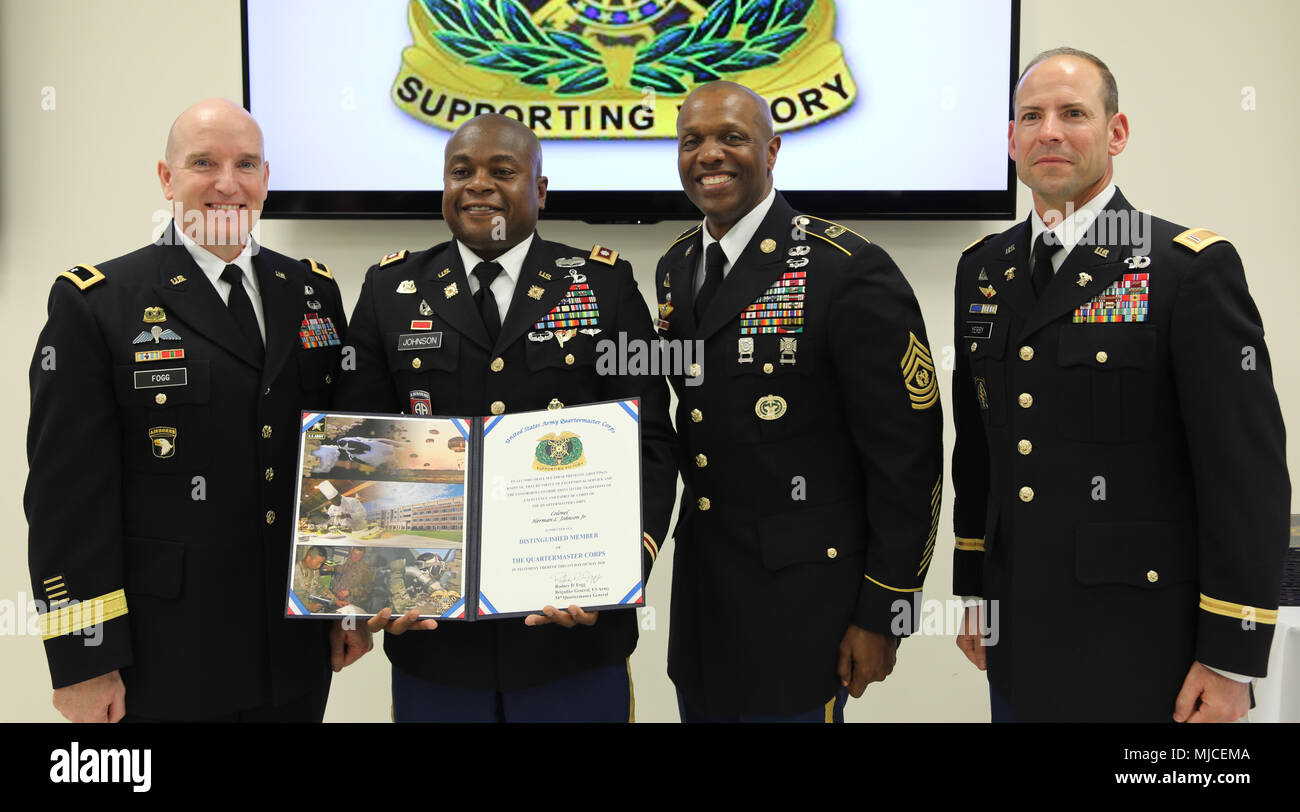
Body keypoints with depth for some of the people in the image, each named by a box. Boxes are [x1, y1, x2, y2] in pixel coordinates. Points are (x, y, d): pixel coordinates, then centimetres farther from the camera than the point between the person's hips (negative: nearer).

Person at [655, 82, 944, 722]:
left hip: (799, 603, -6)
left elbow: (907, 458, -15)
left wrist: (883, 615, -13)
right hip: (699, 598, 7)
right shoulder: (674, 269, 7)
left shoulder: (851, 273, -16)